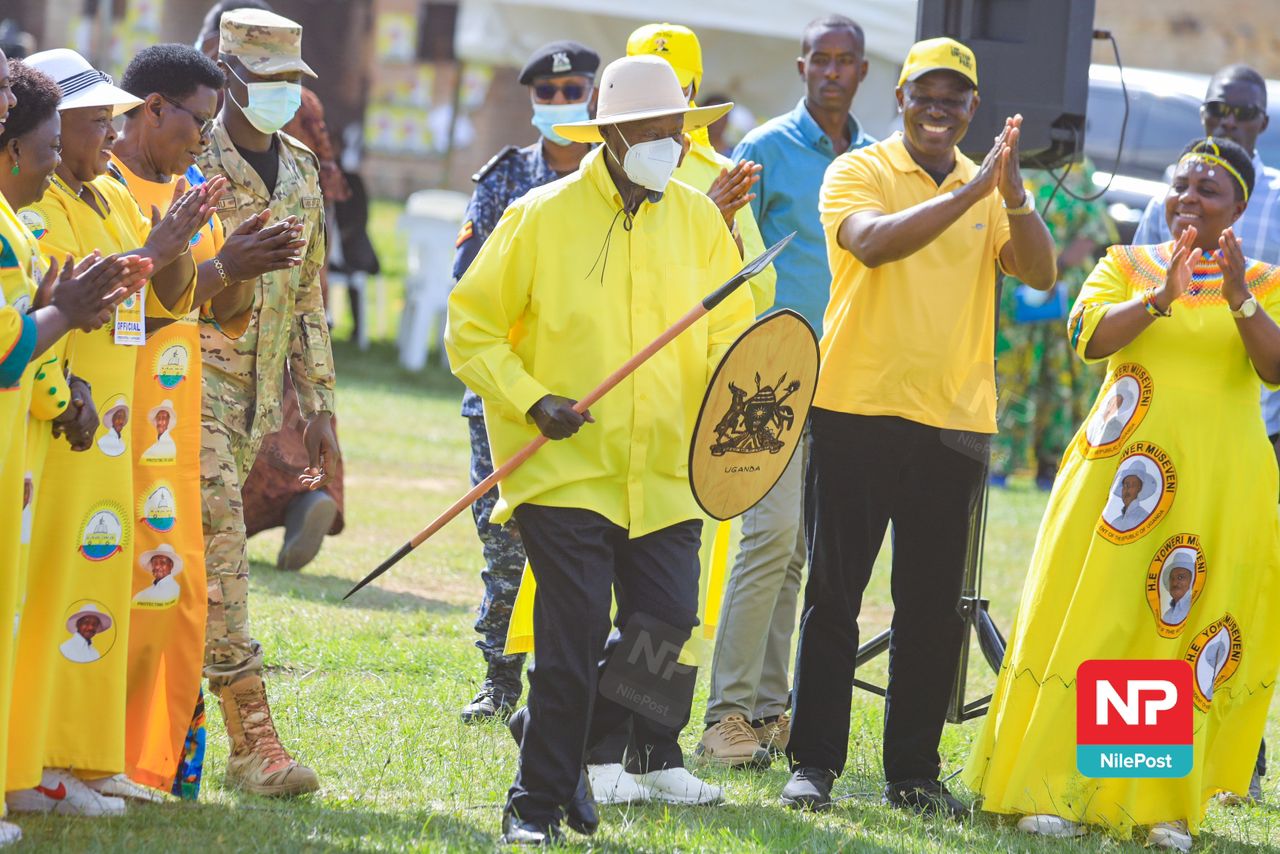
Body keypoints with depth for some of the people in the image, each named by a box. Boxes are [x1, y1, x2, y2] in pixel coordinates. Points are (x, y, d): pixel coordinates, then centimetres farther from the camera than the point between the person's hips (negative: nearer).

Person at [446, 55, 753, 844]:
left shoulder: (698, 220, 7)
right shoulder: (543, 217, -4)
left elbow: (729, 326, 14)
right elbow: (472, 328, 1)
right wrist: (529, 399, -12)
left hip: (666, 475, 4)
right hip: (569, 473, -4)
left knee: (665, 630, 1)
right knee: (573, 643, -8)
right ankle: (538, 806, 3)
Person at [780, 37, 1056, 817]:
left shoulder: (991, 192, 10)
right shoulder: (859, 172, 0)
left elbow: (1041, 274, -5)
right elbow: (873, 241, -21)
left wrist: (1012, 192, -20)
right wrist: (969, 192, -28)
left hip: (954, 421, 3)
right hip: (857, 409, -3)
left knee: (934, 606, 6)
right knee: (834, 593, 0)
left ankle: (914, 772, 12)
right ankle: (814, 763, 5)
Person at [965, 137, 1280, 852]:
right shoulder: (1127, 266, 10)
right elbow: (1088, 337, -7)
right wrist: (1160, 298, -22)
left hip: (1221, 489, 0)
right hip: (1125, 469, 0)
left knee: (1188, 635, -1)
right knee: (1093, 624, -5)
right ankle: (1055, 792, -2)